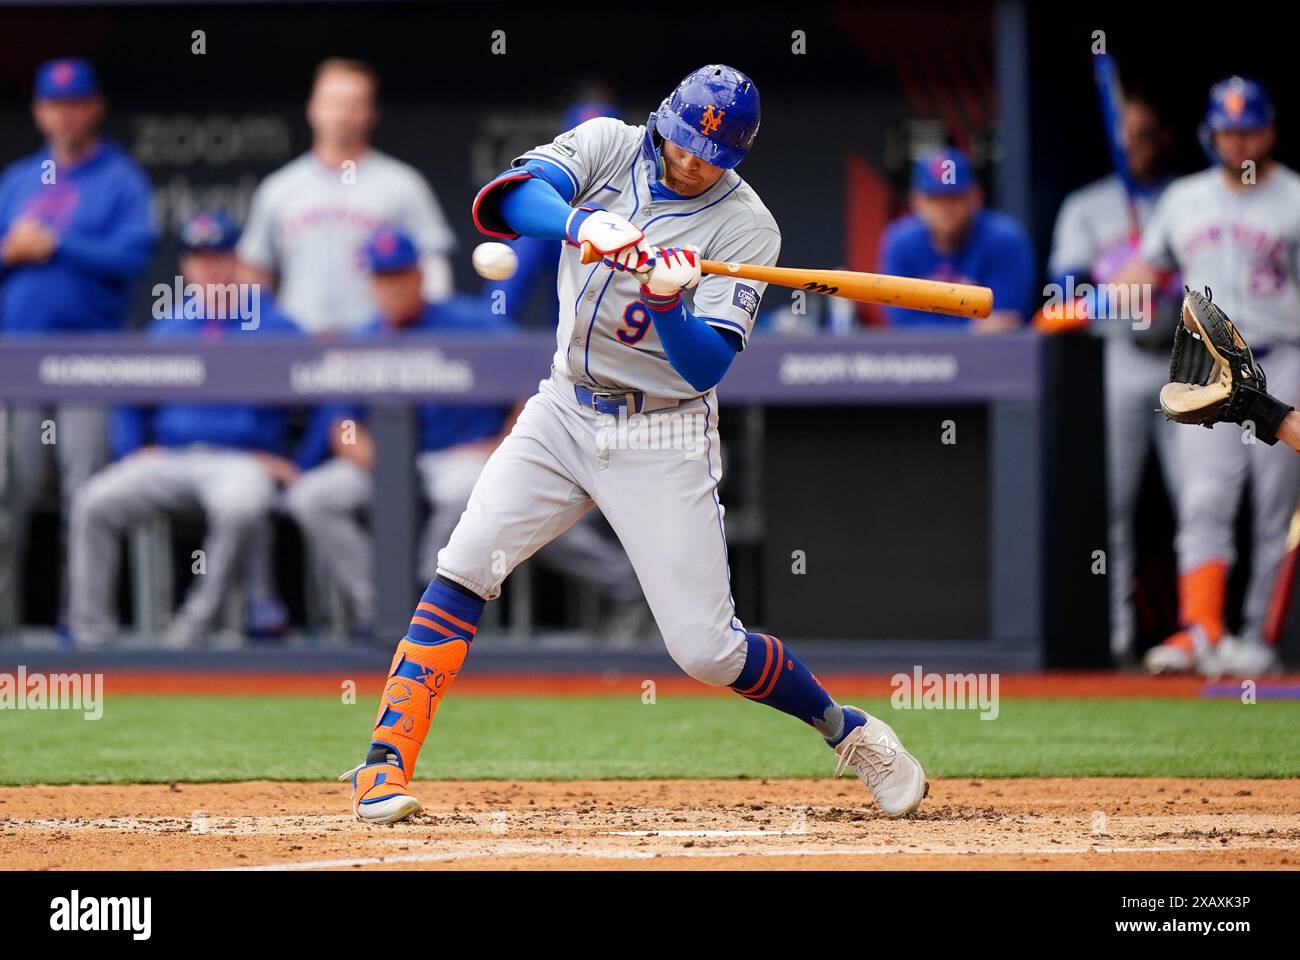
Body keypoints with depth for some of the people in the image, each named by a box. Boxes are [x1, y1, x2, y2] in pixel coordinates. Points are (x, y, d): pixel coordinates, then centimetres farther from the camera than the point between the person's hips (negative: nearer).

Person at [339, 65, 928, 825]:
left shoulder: (745, 228, -12)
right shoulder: (608, 147, -4)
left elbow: (705, 368, -19)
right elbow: (507, 198, -23)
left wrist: (669, 306, -39)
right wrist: (581, 225, -42)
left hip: (663, 438, -3)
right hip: (566, 413, 3)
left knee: (705, 649, -7)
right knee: (465, 569, -15)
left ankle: (849, 731, 17)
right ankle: (386, 768, -11)